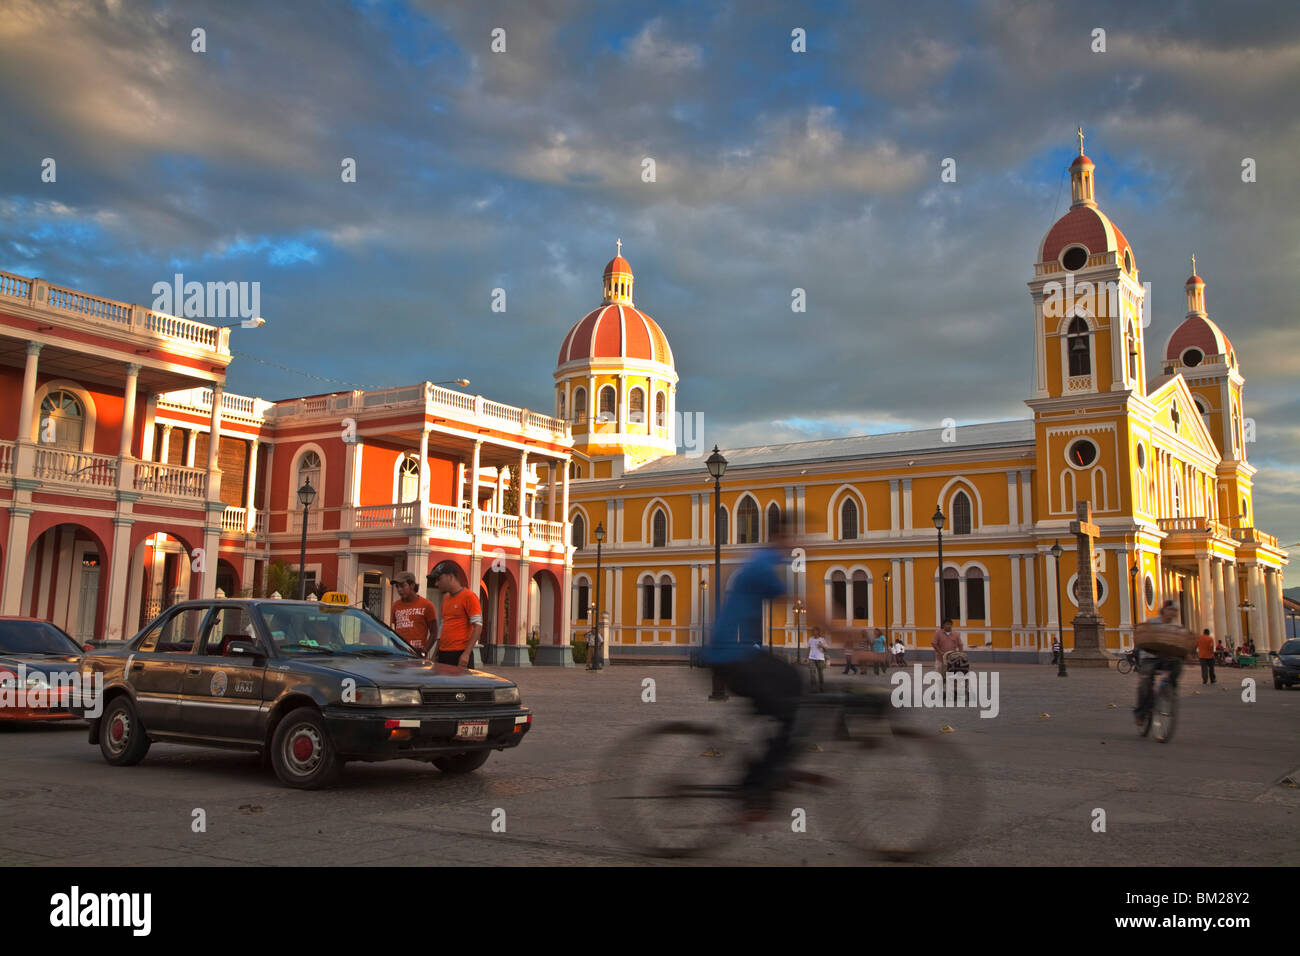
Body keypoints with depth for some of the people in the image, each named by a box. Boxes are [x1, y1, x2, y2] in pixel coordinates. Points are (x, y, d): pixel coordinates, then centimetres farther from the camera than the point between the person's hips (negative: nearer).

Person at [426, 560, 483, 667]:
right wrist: (435, 654, 20)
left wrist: (466, 653, -20)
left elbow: (478, 626, -13)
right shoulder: (445, 598, 19)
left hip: (459, 655, -8)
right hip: (443, 654, 8)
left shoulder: (469, 596, -7)